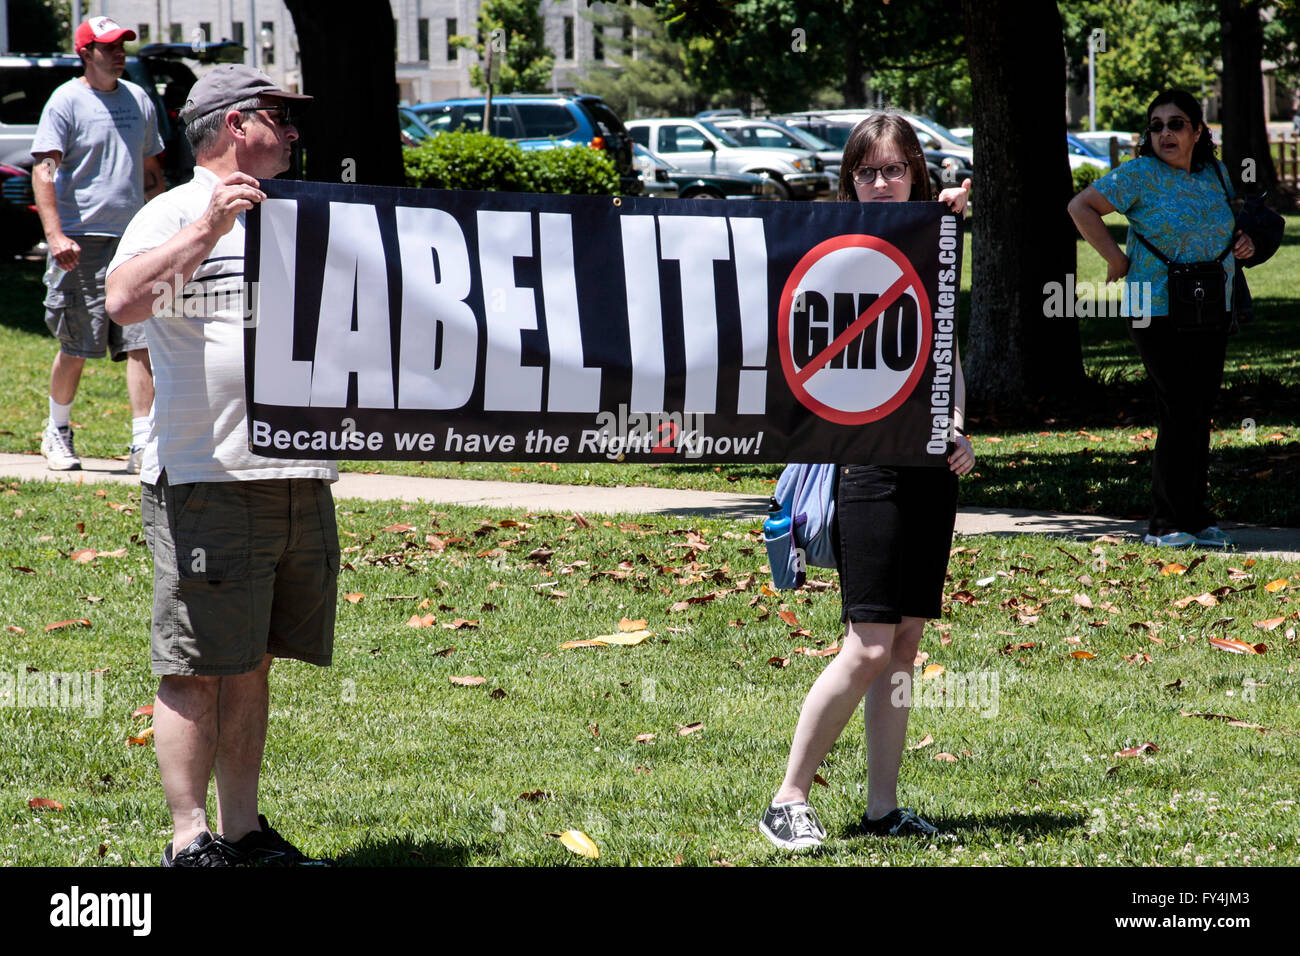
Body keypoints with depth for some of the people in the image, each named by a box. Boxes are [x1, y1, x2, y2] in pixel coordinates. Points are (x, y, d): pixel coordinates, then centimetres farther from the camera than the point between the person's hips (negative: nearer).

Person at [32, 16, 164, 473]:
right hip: (82, 242, -5)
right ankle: (57, 433, 21)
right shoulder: (66, 101, -4)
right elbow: (43, 171, -11)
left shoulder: (138, 100, 14)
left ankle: (142, 443, -4)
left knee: (142, 345, -4)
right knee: (75, 349, 2)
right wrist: (56, 235, -22)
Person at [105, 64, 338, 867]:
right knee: (196, 670, -5)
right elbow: (125, 301, -22)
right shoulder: (176, 216, -3)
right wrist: (210, 227, -27)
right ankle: (190, 841, -3)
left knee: (253, 664, 11)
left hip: (299, 478, 7)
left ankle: (244, 832, 17)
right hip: (205, 479, -7)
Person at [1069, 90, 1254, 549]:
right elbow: (1081, 206, -7)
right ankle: (1166, 524, -2)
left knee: (1200, 415, 8)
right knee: (1178, 415, -9)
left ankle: (1196, 519, 15)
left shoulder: (1216, 175, 11)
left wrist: (1243, 242, 7)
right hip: (1159, 312, -6)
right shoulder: (1141, 174, -7)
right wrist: (1116, 259, -10)